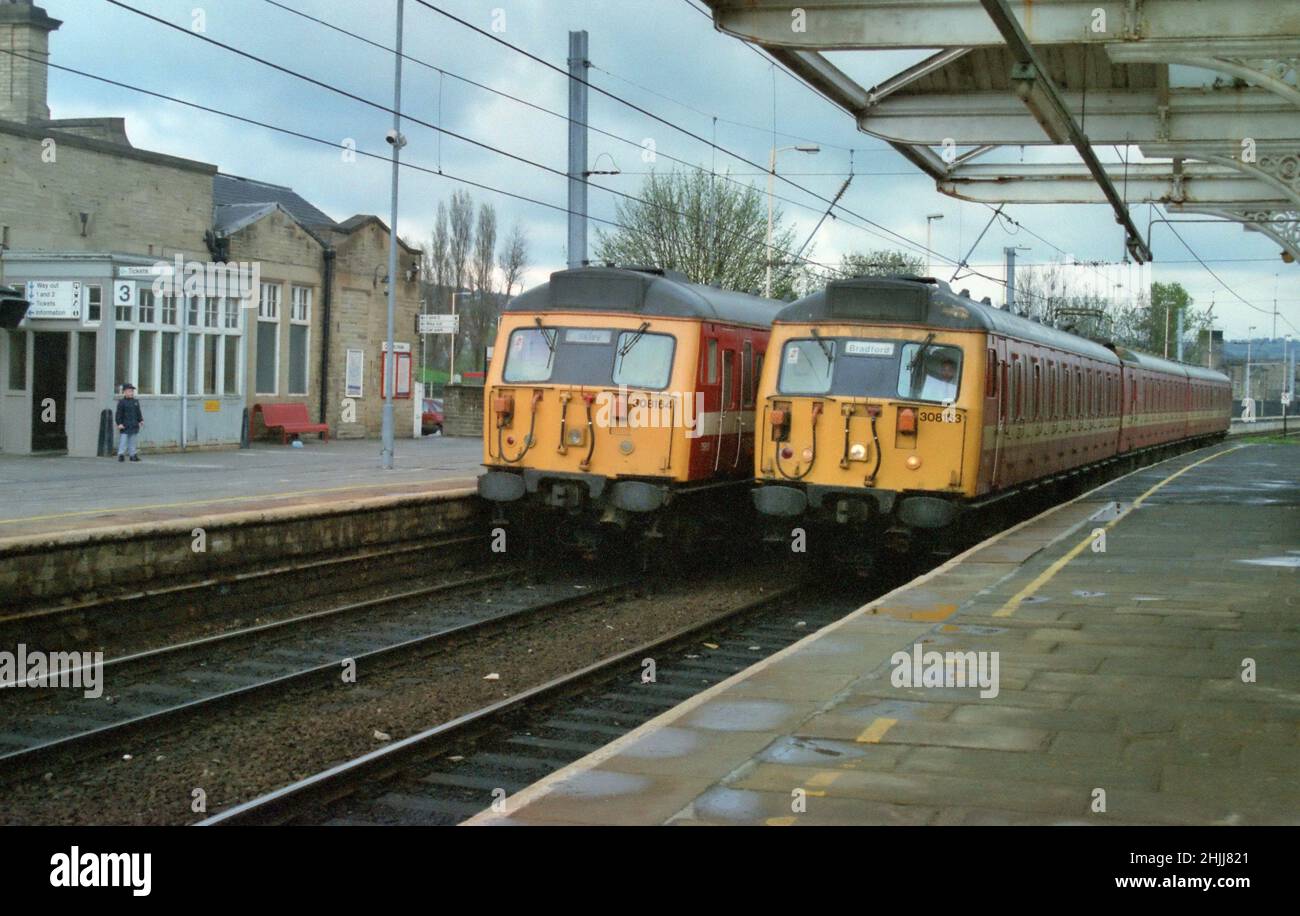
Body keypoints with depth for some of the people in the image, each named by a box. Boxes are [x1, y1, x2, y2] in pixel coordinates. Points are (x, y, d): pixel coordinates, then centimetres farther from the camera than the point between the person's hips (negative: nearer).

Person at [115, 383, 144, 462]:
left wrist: (140, 420, 6)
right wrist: (119, 423, -14)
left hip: (134, 426, 5)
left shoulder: (135, 402, 11)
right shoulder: (122, 402, -5)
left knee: (132, 441, 10)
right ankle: (121, 454, 0)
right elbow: (119, 414, -7)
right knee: (123, 440, -5)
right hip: (125, 426, -5)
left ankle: (133, 454, 15)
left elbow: (138, 413, 17)